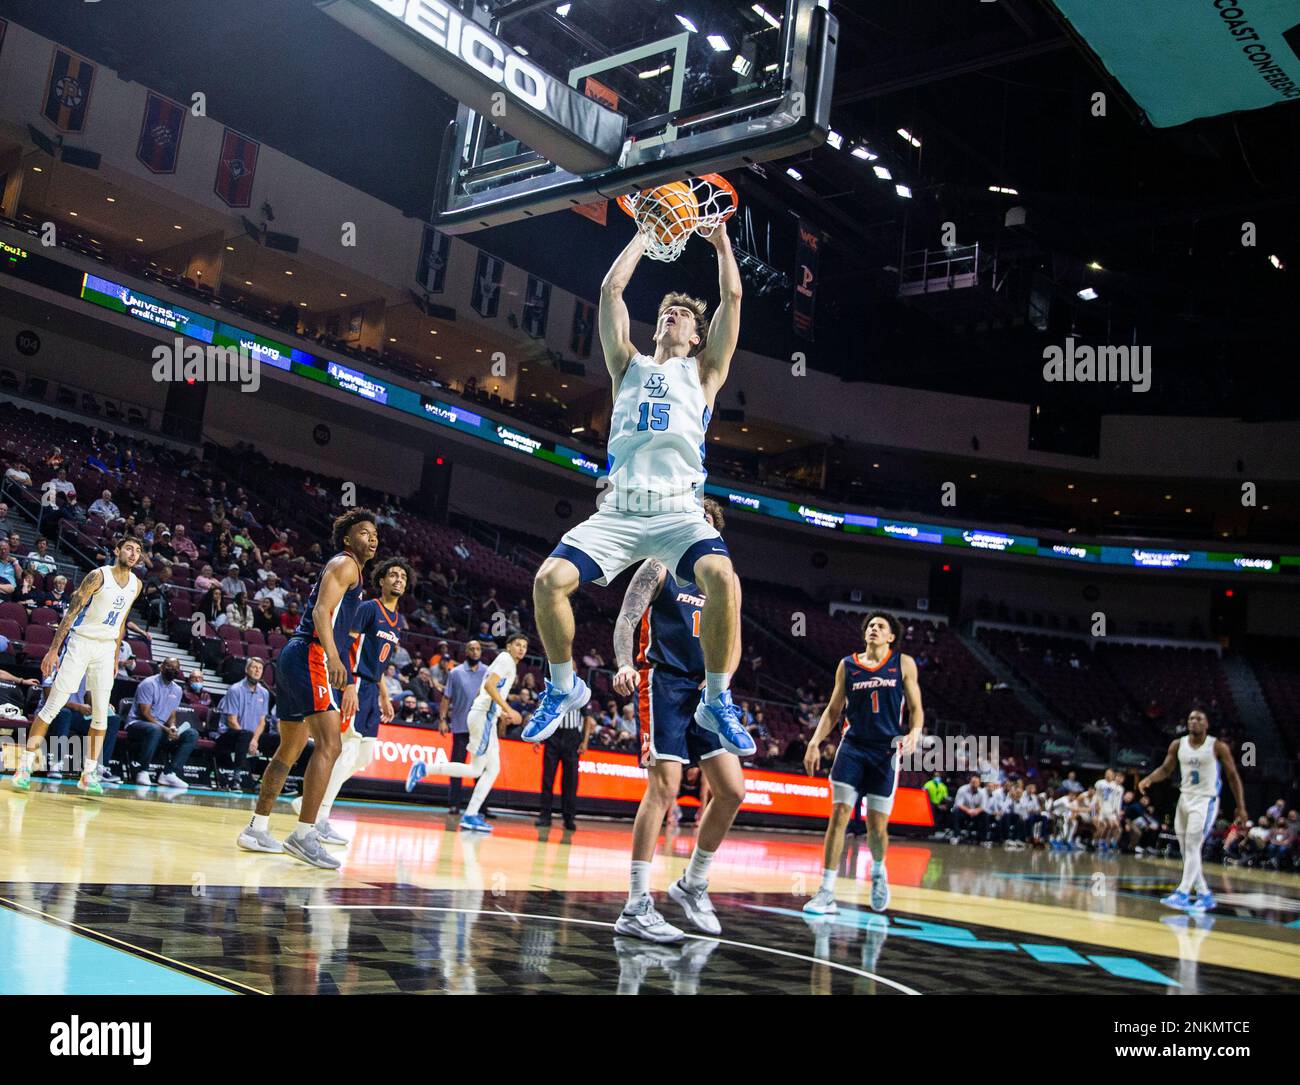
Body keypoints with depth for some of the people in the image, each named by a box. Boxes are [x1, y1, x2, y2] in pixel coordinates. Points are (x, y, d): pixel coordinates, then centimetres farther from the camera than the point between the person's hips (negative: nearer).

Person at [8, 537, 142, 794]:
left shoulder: (135, 584, 5)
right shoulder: (99, 576, -13)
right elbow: (71, 612, -13)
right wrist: (53, 650, -16)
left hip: (106, 649, 5)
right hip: (80, 643, -5)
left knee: (101, 713, 1)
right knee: (52, 706, -4)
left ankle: (88, 774, 7)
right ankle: (25, 765, 4)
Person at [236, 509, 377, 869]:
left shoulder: (348, 571, 27)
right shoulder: (344, 564, -2)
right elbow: (321, 612, -18)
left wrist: (347, 685, 30)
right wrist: (333, 658, -33)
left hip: (294, 658, 11)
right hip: (311, 656, -11)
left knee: (289, 750, 16)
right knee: (329, 745, -17)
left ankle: (256, 829, 22)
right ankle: (304, 835, -21)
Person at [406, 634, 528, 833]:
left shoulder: (510, 665, 25)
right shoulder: (506, 658, -4)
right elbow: (489, 685, -19)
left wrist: (500, 713, 22)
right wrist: (508, 710, -21)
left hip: (487, 716, 10)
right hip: (483, 715, -10)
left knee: (493, 769, 6)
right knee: (475, 769, -12)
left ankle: (470, 815, 3)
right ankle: (424, 769, -8)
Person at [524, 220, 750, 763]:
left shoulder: (703, 370, 21)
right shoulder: (631, 366, 25)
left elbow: (732, 297, 15)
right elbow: (611, 289, 22)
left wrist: (722, 243, 26)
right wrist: (644, 234, 30)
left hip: (678, 510, -2)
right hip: (618, 512, 2)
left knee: (721, 576, -32)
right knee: (549, 580, -18)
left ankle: (717, 701, -11)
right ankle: (564, 687, 8)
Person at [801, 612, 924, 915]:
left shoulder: (904, 663, 4)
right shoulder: (847, 665, 8)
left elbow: (916, 708, 5)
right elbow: (833, 710, 13)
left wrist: (915, 733, -16)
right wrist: (814, 742, 1)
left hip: (886, 750, -1)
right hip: (853, 746, 1)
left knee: (877, 826, 0)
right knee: (839, 814, -11)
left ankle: (878, 870, 33)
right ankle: (826, 893, -8)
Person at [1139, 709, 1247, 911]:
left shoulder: (1218, 747, -9)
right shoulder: (1177, 745, 3)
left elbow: (1233, 776, -3)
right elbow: (1166, 769, 11)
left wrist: (1241, 807, -4)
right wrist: (1149, 778, -10)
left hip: (1205, 801, -6)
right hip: (1185, 799, 6)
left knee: (1193, 847, -15)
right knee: (1186, 850, 7)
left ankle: (1183, 893, -16)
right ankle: (1205, 895, 16)